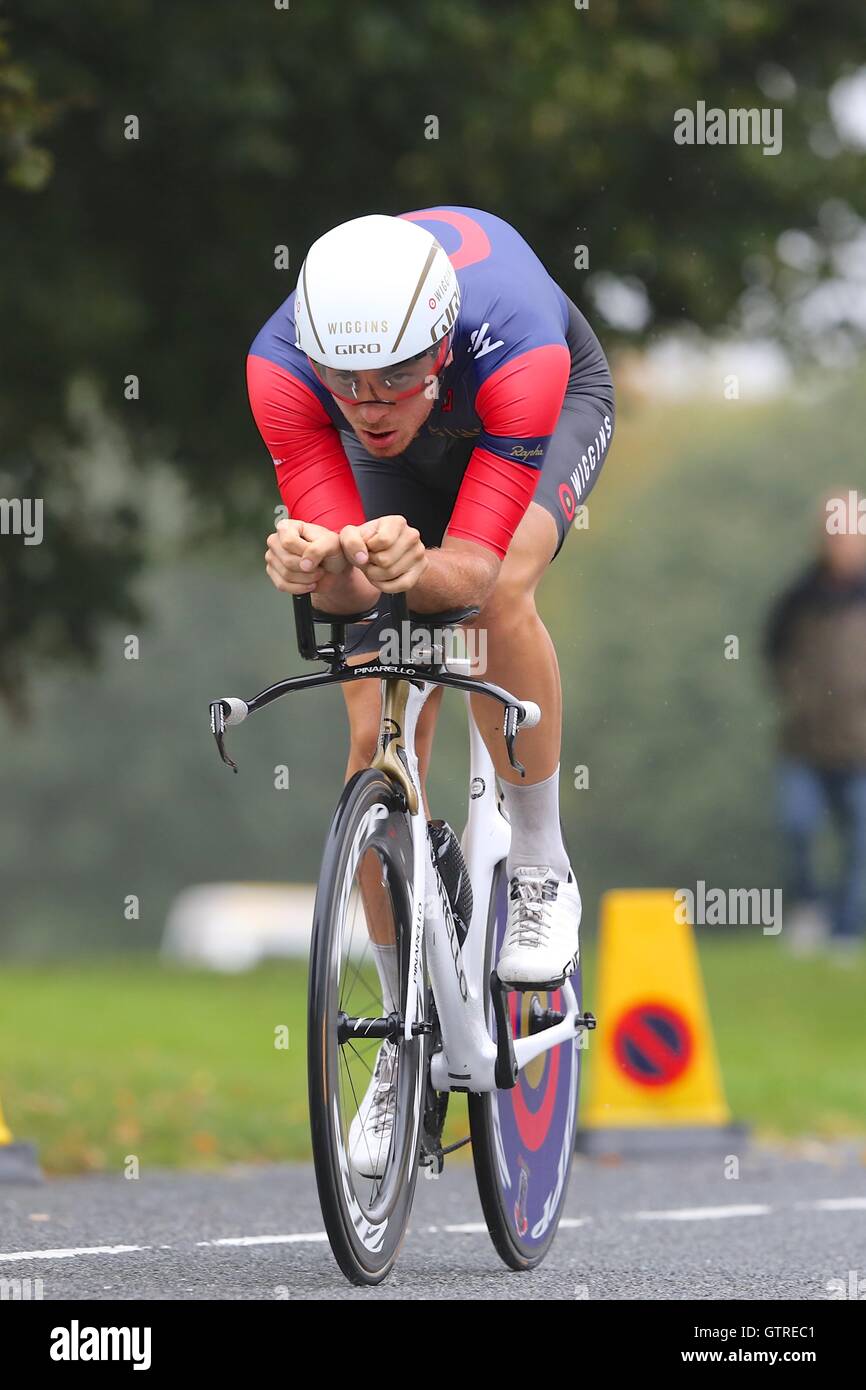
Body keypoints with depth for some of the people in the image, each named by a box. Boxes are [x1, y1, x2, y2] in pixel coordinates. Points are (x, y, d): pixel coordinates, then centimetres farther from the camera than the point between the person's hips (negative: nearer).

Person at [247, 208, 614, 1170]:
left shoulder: (518, 351, -44)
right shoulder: (281, 368, -36)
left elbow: (476, 569, -44)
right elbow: (342, 582, -36)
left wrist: (415, 570, -66)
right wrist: (320, 569, -59)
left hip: (562, 406, -3)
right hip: (418, 450, 3)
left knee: (501, 592, -35)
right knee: (378, 737, -7)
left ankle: (541, 869, -12)